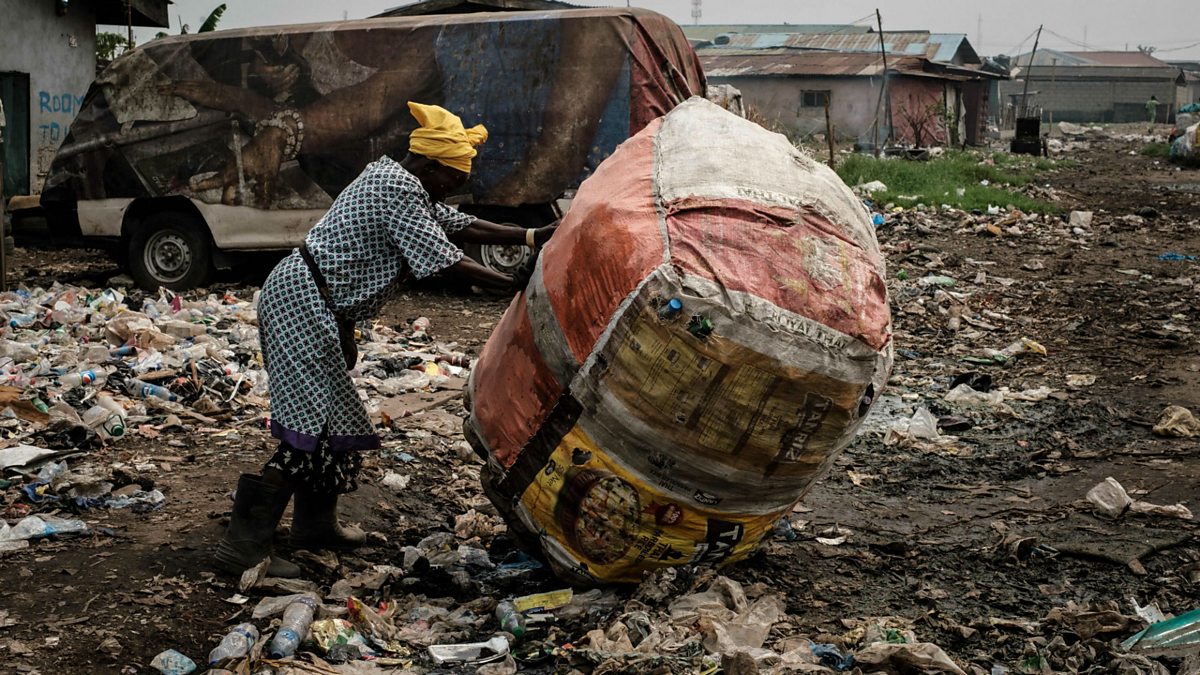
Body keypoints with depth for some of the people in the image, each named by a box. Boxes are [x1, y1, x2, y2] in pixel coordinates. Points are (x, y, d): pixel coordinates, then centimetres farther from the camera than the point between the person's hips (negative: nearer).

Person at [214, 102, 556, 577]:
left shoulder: (397, 180, 15)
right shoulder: (399, 190, -17)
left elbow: (458, 225, 19)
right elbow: (446, 261, -19)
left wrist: (532, 238, 13)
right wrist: (517, 286, -12)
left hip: (319, 307, 11)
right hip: (303, 304, -11)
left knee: (330, 414, 17)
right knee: (315, 424, -12)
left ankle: (316, 524, 30)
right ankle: (244, 546, -11)